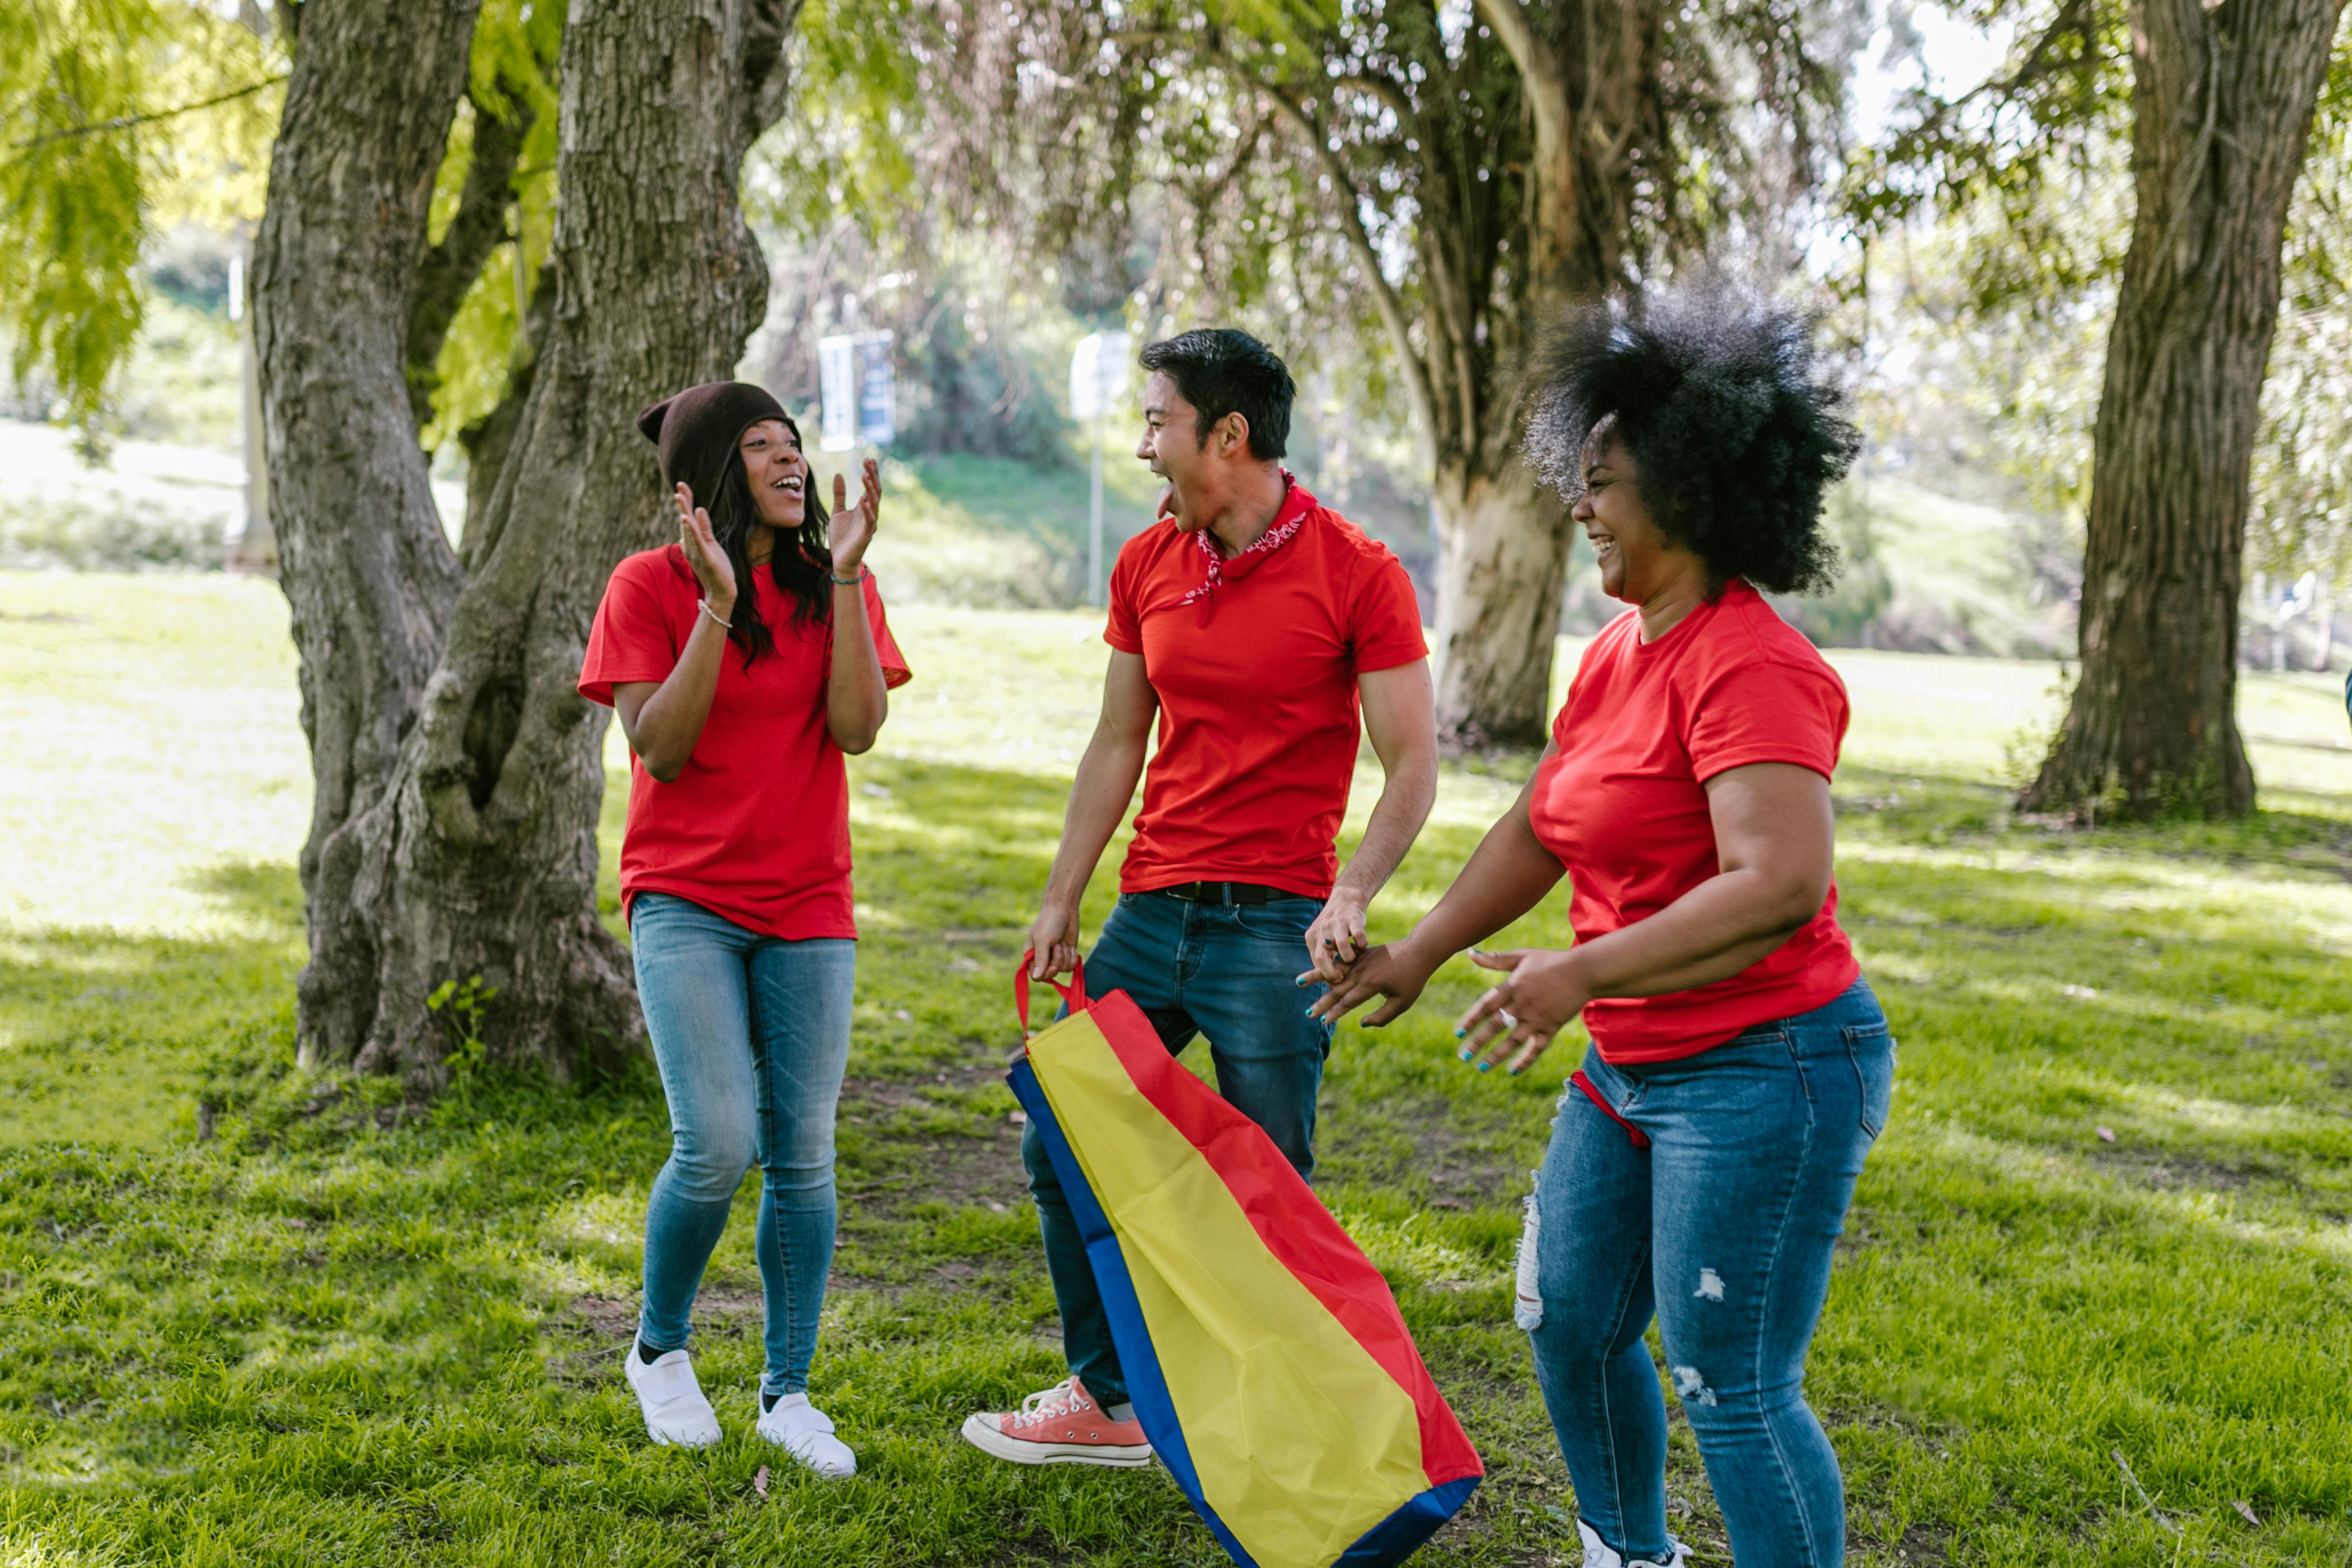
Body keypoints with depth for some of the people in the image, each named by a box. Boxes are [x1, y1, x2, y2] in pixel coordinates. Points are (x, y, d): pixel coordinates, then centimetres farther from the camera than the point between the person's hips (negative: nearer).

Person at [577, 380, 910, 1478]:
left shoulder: (834, 585, 5)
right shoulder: (649, 585, -2)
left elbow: (858, 727, -8)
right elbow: (660, 749, -11)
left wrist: (845, 575, -13)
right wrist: (717, 604, -18)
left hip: (807, 905, 3)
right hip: (685, 900, -3)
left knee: (802, 1156, 2)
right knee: (717, 1145, -14)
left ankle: (788, 1394, 16)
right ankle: (659, 1349, 13)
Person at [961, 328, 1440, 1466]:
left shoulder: (1357, 575, -9)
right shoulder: (1147, 566, 8)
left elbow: (1411, 766, -9)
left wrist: (1351, 896, -22)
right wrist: (1062, 899, 14)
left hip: (1272, 924, -6)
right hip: (1151, 907, 6)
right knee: (1059, 1144, 10)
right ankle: (1108, 1399, 25)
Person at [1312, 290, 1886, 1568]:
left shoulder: (1750, 667, -22)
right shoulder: (1618, 650, 8)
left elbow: (1780, 886, -31)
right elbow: (1538, 829, 17)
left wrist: (1579, 975, -30)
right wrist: (1416, 956, 14)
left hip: (1762, 1073, -10)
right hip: (1630, 1069, 10)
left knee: (1730, 1390, -5)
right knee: (1569, 1321, 21)